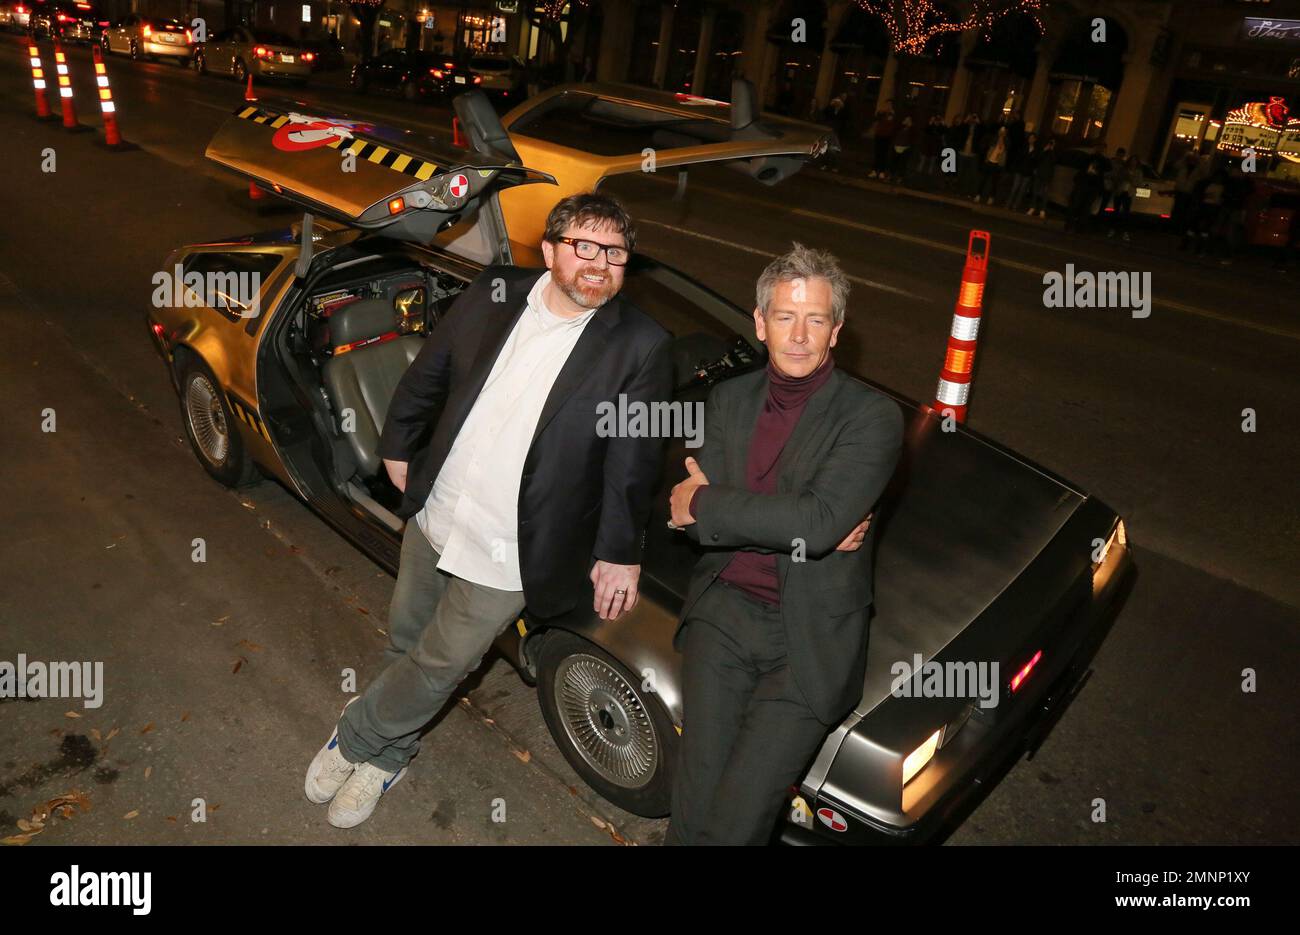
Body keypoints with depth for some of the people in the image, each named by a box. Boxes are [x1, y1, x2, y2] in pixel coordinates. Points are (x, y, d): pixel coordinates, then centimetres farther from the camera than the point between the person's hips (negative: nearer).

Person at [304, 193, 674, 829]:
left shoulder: (640, 347, -14)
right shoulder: (493, 293, -4)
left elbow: (634, 462, -9)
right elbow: (428, 371, 9)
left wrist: (620, 552, -7)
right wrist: (399, 445, 14)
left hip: (509, 557, -5)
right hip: (433, 515, 5)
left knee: (438, 664, 9)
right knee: (405, 638, 24)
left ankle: (357, 740, 40)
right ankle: (389, 753, 52)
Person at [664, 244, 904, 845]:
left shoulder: (872, 416, -9)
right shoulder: (729, 399, 6)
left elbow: (819, 523, -23)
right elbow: (688, 512, -2)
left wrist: (705, 504, -12)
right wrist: (795, 529, -16)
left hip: (809, 637, -3)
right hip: (724, 611, 3)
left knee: (736, 818, -4)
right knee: (694, 797, -1)